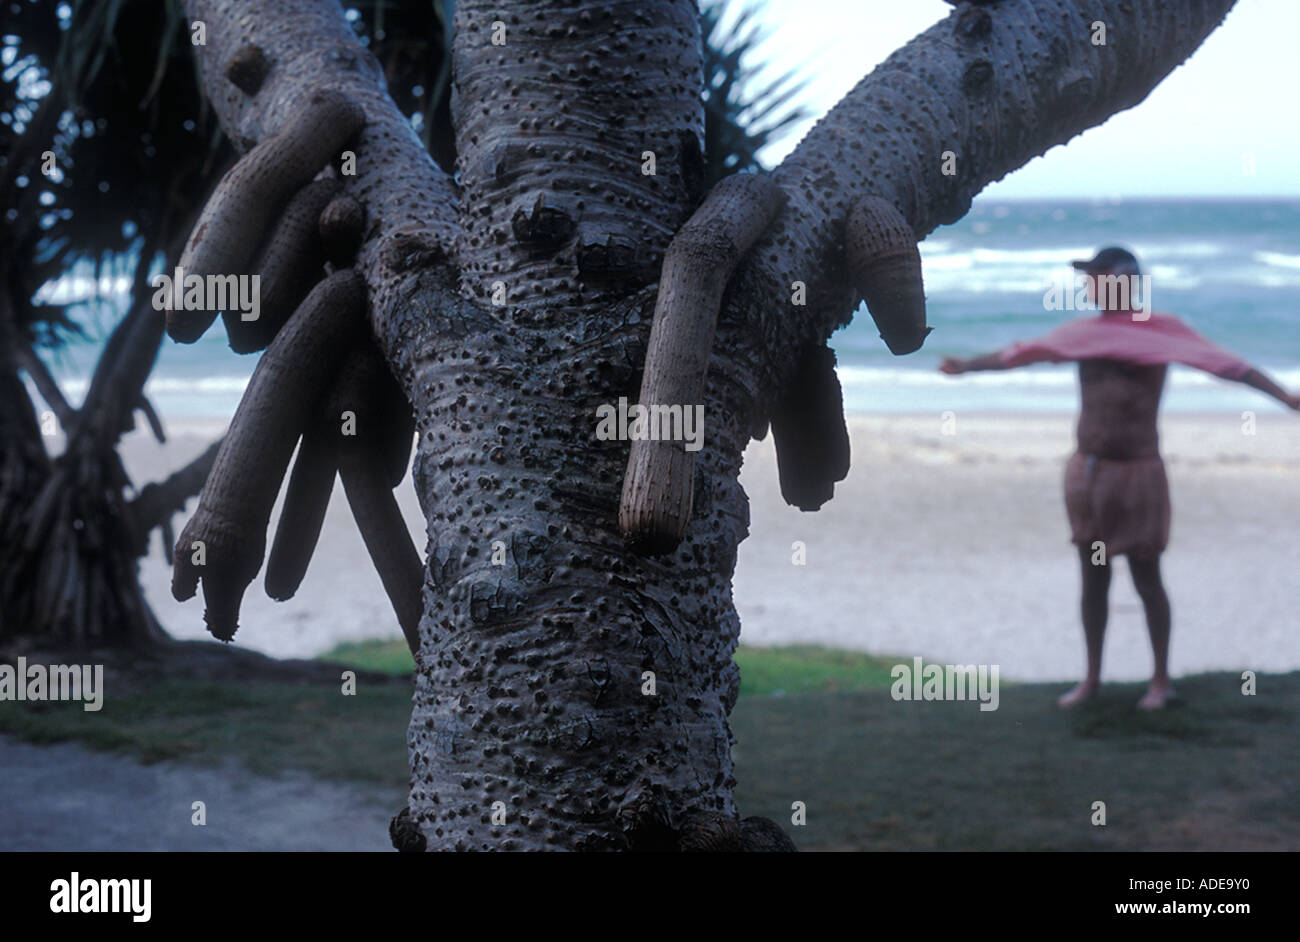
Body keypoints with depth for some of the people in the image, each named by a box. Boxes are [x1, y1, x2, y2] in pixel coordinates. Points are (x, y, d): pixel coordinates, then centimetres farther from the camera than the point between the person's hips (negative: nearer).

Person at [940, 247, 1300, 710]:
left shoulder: (1163, 331, -7)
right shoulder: (1082, 332, 5)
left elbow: (1225, 363, -14)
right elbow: (1019, 354, 18)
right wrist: (968, 366, 28)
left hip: (1138, 472, -4)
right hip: (1088, 470, 4)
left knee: (1146, 578, 2)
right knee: (1093, 577, 10)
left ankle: (1161, 679, 14)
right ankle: (1092, 676, 20)